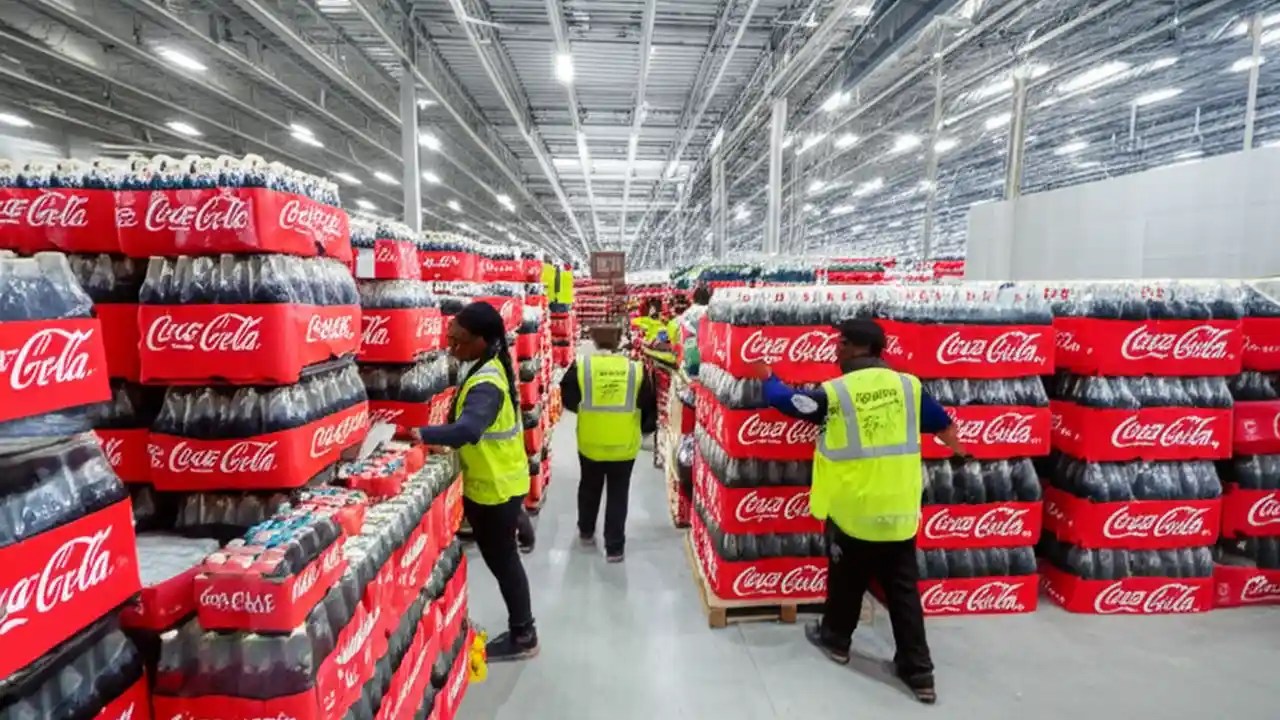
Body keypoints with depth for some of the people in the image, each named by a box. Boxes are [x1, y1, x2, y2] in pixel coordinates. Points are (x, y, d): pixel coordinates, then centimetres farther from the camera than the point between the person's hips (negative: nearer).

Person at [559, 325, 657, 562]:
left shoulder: (580, 366, -10)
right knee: (618, 495, 12)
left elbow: (568, 401, 1)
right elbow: (648, 407, -1)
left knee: (589, 488, 24)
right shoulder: (635, 369, -8)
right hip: (625, 445, -1)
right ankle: (614, 547, 16)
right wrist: (645, 428, 17)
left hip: (590, 443, 1)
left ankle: (586, 531, 43)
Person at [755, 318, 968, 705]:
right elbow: (943, 424, 14)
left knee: (846, 582, 17)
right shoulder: (908, 385, -1)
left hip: (852, 510, -3)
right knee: (904, 589, 13)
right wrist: (957, 448, 36)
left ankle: (835, 639, 37)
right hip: (899, 511, 3)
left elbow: (784, 400, 1)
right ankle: (919, 671, 19)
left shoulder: (833, 392, -13)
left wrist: (767, 376, 21)